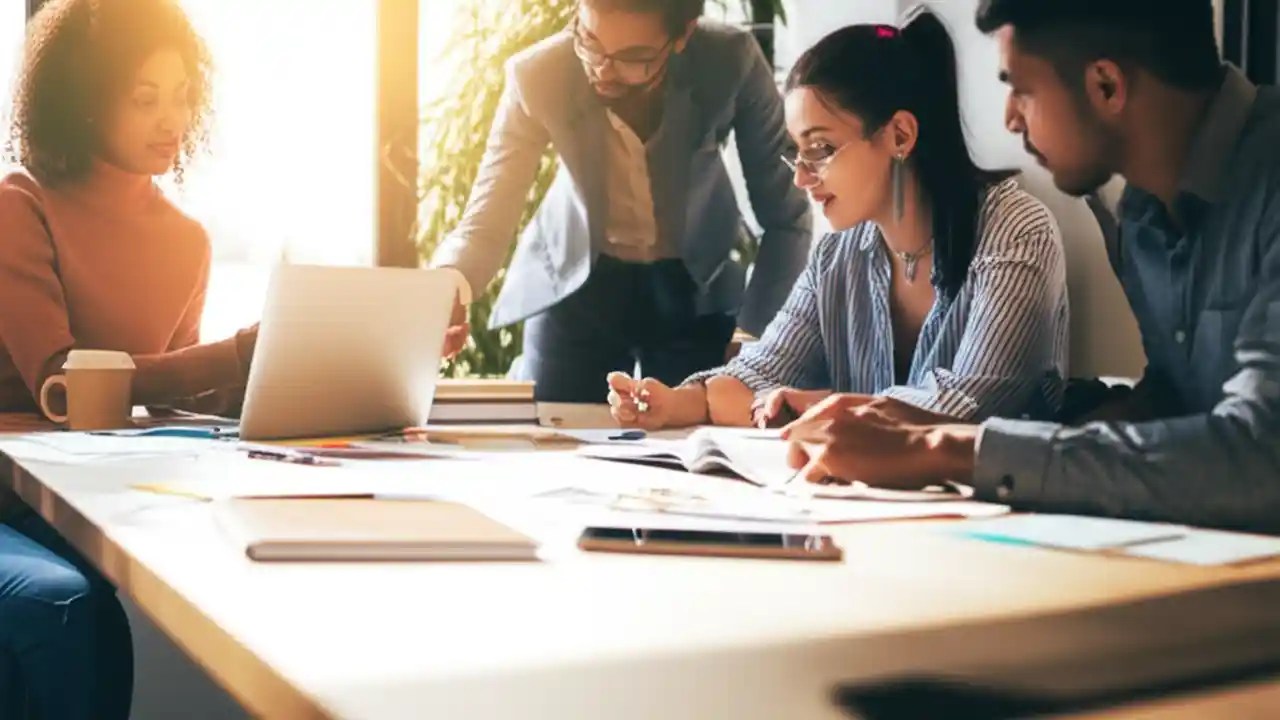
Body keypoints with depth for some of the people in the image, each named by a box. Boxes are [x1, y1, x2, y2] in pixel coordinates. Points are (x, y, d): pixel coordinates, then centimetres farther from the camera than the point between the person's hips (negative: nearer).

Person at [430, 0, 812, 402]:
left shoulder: (733, 62, -26)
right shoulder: (538, 76, -26)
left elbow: (784, 216, -14)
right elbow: (486, 223, -25)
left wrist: (754, 334, -19)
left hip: (696, 282, 0)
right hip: (575, 279, 0)